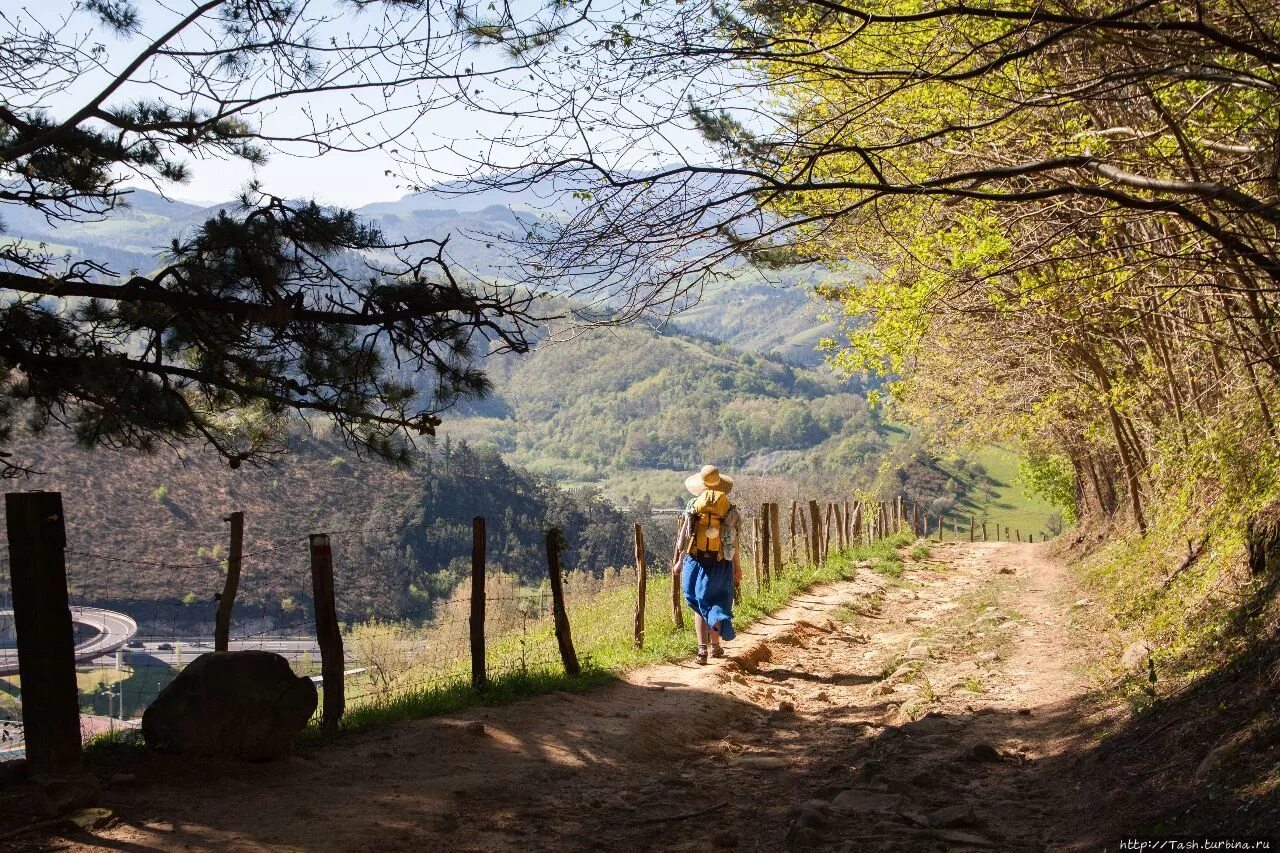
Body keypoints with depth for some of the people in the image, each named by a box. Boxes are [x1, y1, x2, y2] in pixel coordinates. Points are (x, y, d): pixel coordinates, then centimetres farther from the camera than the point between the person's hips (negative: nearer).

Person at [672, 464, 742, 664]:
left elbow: (684, 535, -5)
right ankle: (715, 645, 12)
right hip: (720, 564, 0)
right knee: (718, 603, 17)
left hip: (696, 561, 0)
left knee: (700, 605, 9)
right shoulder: (729, 509, -3)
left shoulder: (693, 506, -4)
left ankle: (702, 648, 0)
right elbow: (734, 541, -1)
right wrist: (737, 566, 9)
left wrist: (679, 561, 4)